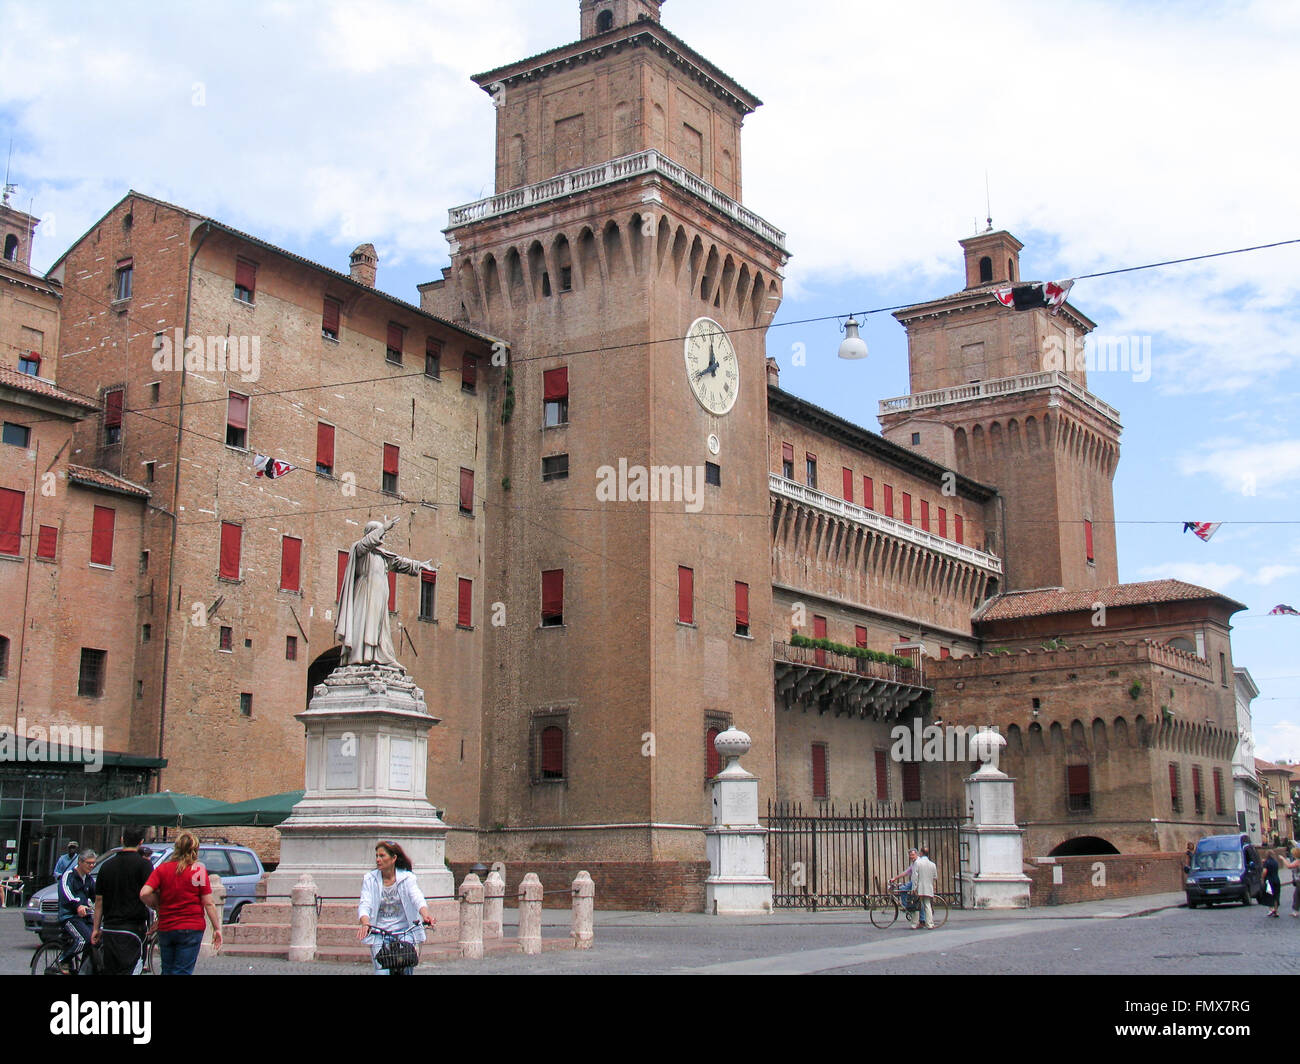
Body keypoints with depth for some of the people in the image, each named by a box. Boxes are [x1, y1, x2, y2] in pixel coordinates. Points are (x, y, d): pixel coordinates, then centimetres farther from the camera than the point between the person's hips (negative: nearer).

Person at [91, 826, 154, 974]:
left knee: (109, 970, 14)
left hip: (109, 928, 5)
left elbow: (99, 900, 13)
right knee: (126, 969, -7)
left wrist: (96, 928, 18)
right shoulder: (143, 864, -7)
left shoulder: (107, 865, 10)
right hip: (133, 927, -5)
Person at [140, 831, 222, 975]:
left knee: (167, 971, 17)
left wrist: (157, 905, 7)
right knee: (183, 971, -1)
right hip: (191, 928, -3)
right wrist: (217, 928, 0)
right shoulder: (199, 870, -6)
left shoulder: (162, 869, 1)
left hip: (165, 929, 3)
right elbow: (209, 903, -7)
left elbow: (144, 894, -12)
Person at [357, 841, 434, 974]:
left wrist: (425, 915, -37)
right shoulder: (370, 879, 0)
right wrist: (365, 924, -32)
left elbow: (417, 898, -15)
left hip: (404, 931, 0)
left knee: (405, 971, -11)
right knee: (382, 972, -12)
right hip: (378, 934, 0)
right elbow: (365, 904, -11)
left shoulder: (407, 877, -1)